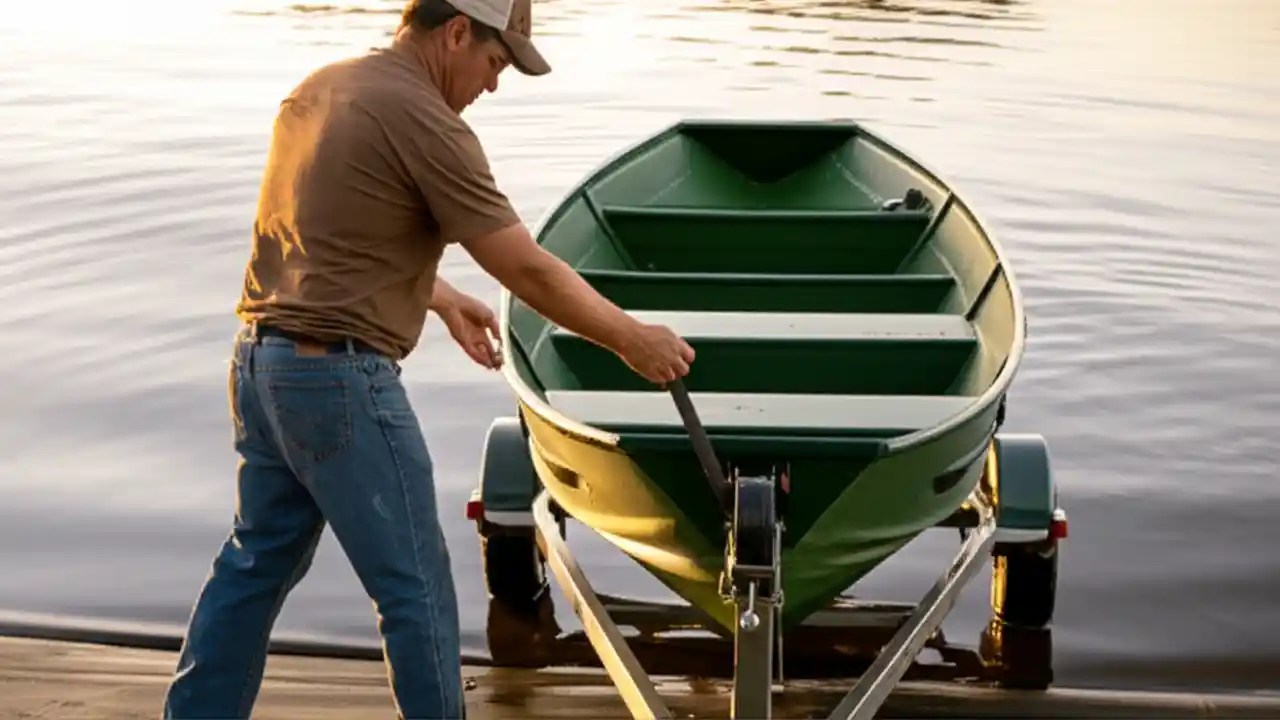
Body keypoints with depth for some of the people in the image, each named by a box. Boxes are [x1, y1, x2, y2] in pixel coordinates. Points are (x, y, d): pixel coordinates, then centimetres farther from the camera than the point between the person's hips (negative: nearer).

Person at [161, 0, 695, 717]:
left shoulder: (320, 88, 12)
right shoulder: (425, 121, -15)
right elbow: (529, 270, -13)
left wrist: (443, 298, 28)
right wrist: (633, 340, -2)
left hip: (261, 359, 9)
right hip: (340, 376, -9)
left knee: (259, 560, 19)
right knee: (415, 585, 3)